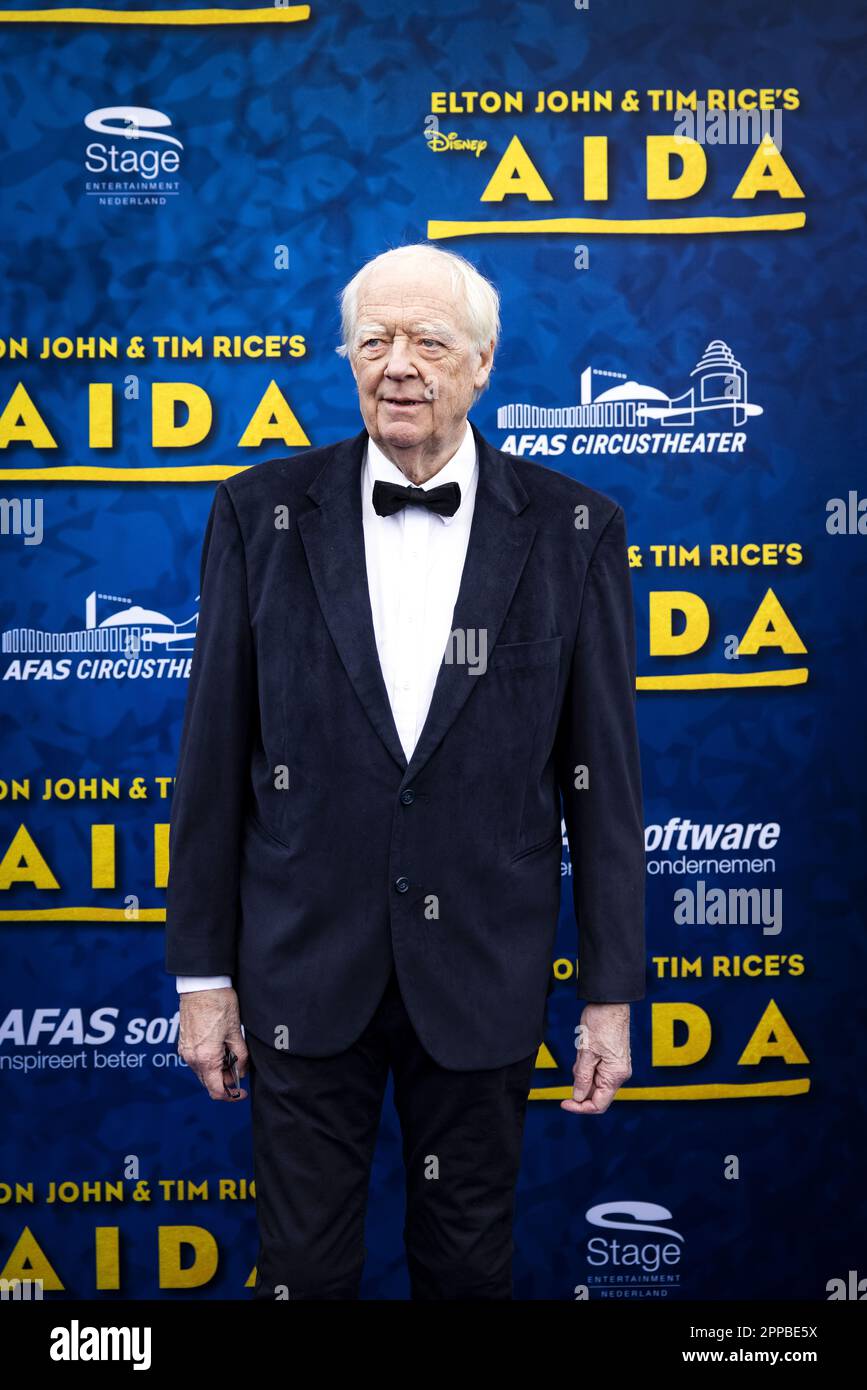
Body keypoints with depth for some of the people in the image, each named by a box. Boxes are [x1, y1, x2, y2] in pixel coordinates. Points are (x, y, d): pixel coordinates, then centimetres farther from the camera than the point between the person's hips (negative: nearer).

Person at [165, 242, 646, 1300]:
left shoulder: (571, 530, -4)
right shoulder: (262, 514, -3)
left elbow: (602, 775, -2)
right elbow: (214, 755, 0)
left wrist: (611, 993, -1)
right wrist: (202, 972, 1)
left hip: (484, 975, 0)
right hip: (305, 968, 1)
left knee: (468, 1262, 17)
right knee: (302, 1265, 14)